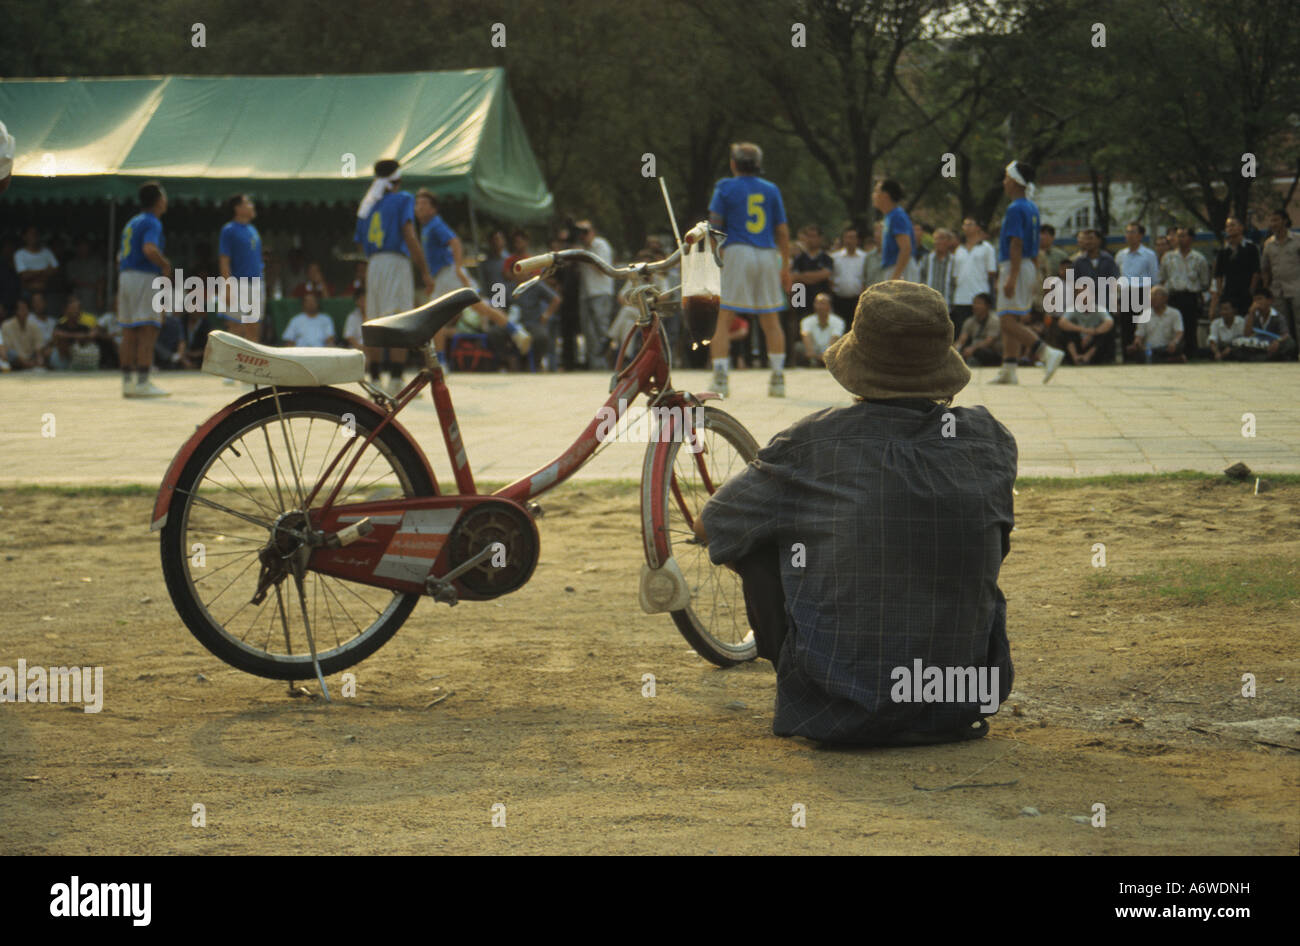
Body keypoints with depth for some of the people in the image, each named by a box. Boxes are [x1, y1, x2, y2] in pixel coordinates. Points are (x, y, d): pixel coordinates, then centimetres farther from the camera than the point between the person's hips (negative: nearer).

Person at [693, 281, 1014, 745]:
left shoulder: (811, 445, -10)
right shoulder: (990, 440, -2)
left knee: (761, 539, 14)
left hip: (836, 715, -3)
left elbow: (709, 526, 6)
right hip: (963, 703, 3)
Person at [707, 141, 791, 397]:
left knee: (723, 318, -3)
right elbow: (783, 231, 10)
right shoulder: (771, 189, 11)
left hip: (737, 253, -3)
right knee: (771, 320, 10)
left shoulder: (726, 187, 3)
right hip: (768, 255, 3)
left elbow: (714, 225, -3)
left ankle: (719, 377, -13)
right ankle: (777, 379, 10)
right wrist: (786, 267, 15)